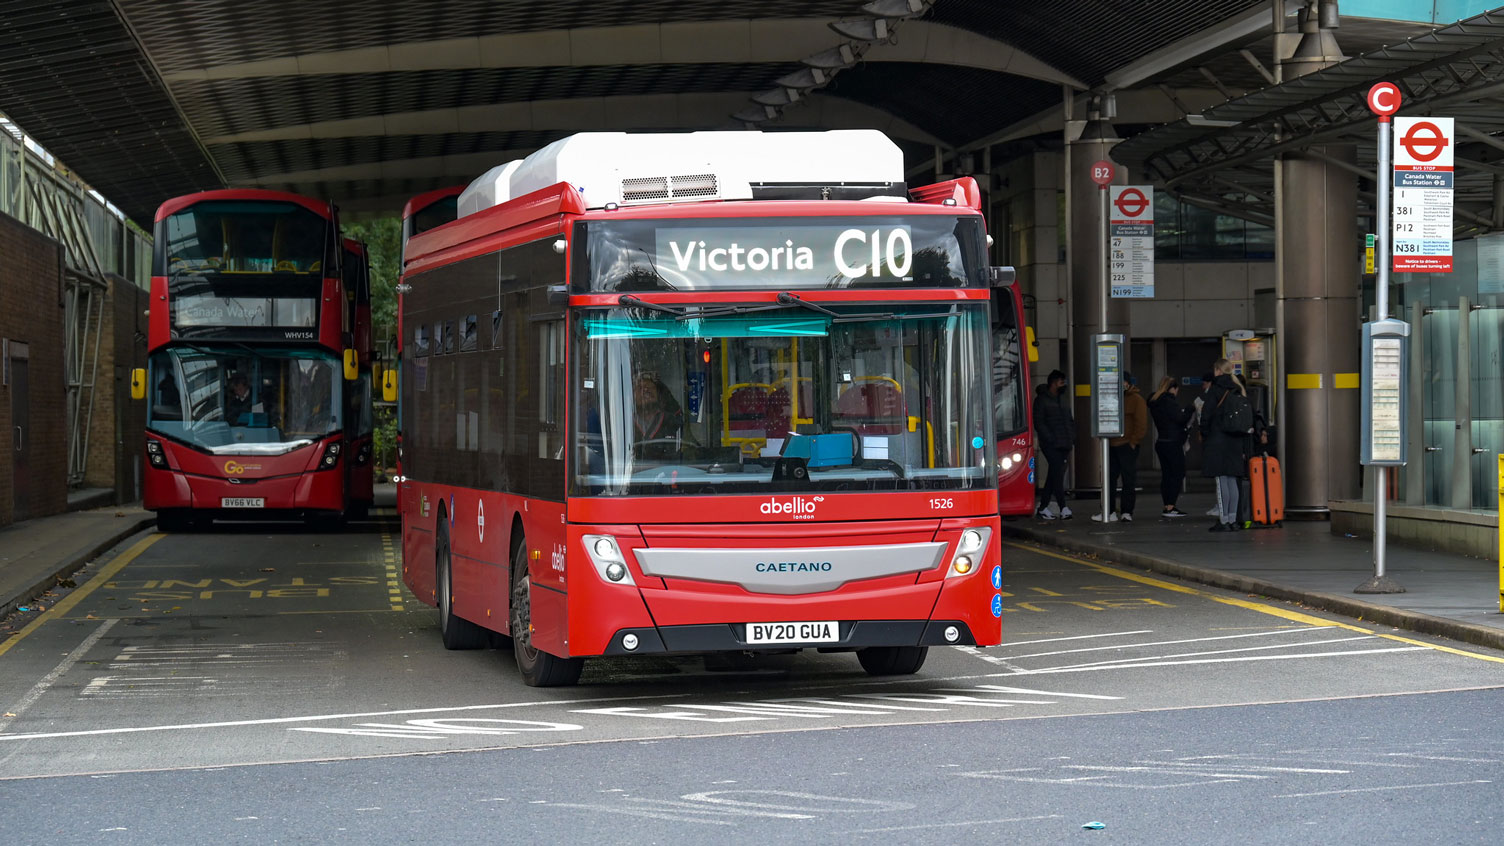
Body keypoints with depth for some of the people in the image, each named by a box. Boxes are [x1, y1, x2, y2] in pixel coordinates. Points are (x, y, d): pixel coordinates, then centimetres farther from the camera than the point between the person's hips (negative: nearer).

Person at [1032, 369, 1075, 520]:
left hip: (1064, 445, 7)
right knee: (1057, 473, -15)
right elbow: (1038, 423, -8)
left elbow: (1070, 421, 23)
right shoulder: (1041, 400, -2)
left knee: (1054, 474, 9)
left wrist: (1072, 440, 11)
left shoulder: (1065, 400, 20)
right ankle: (1063, 508, -20)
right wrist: (1050, 439, -16)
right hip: (1051, 445, -7)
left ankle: (1043, 507, 15)